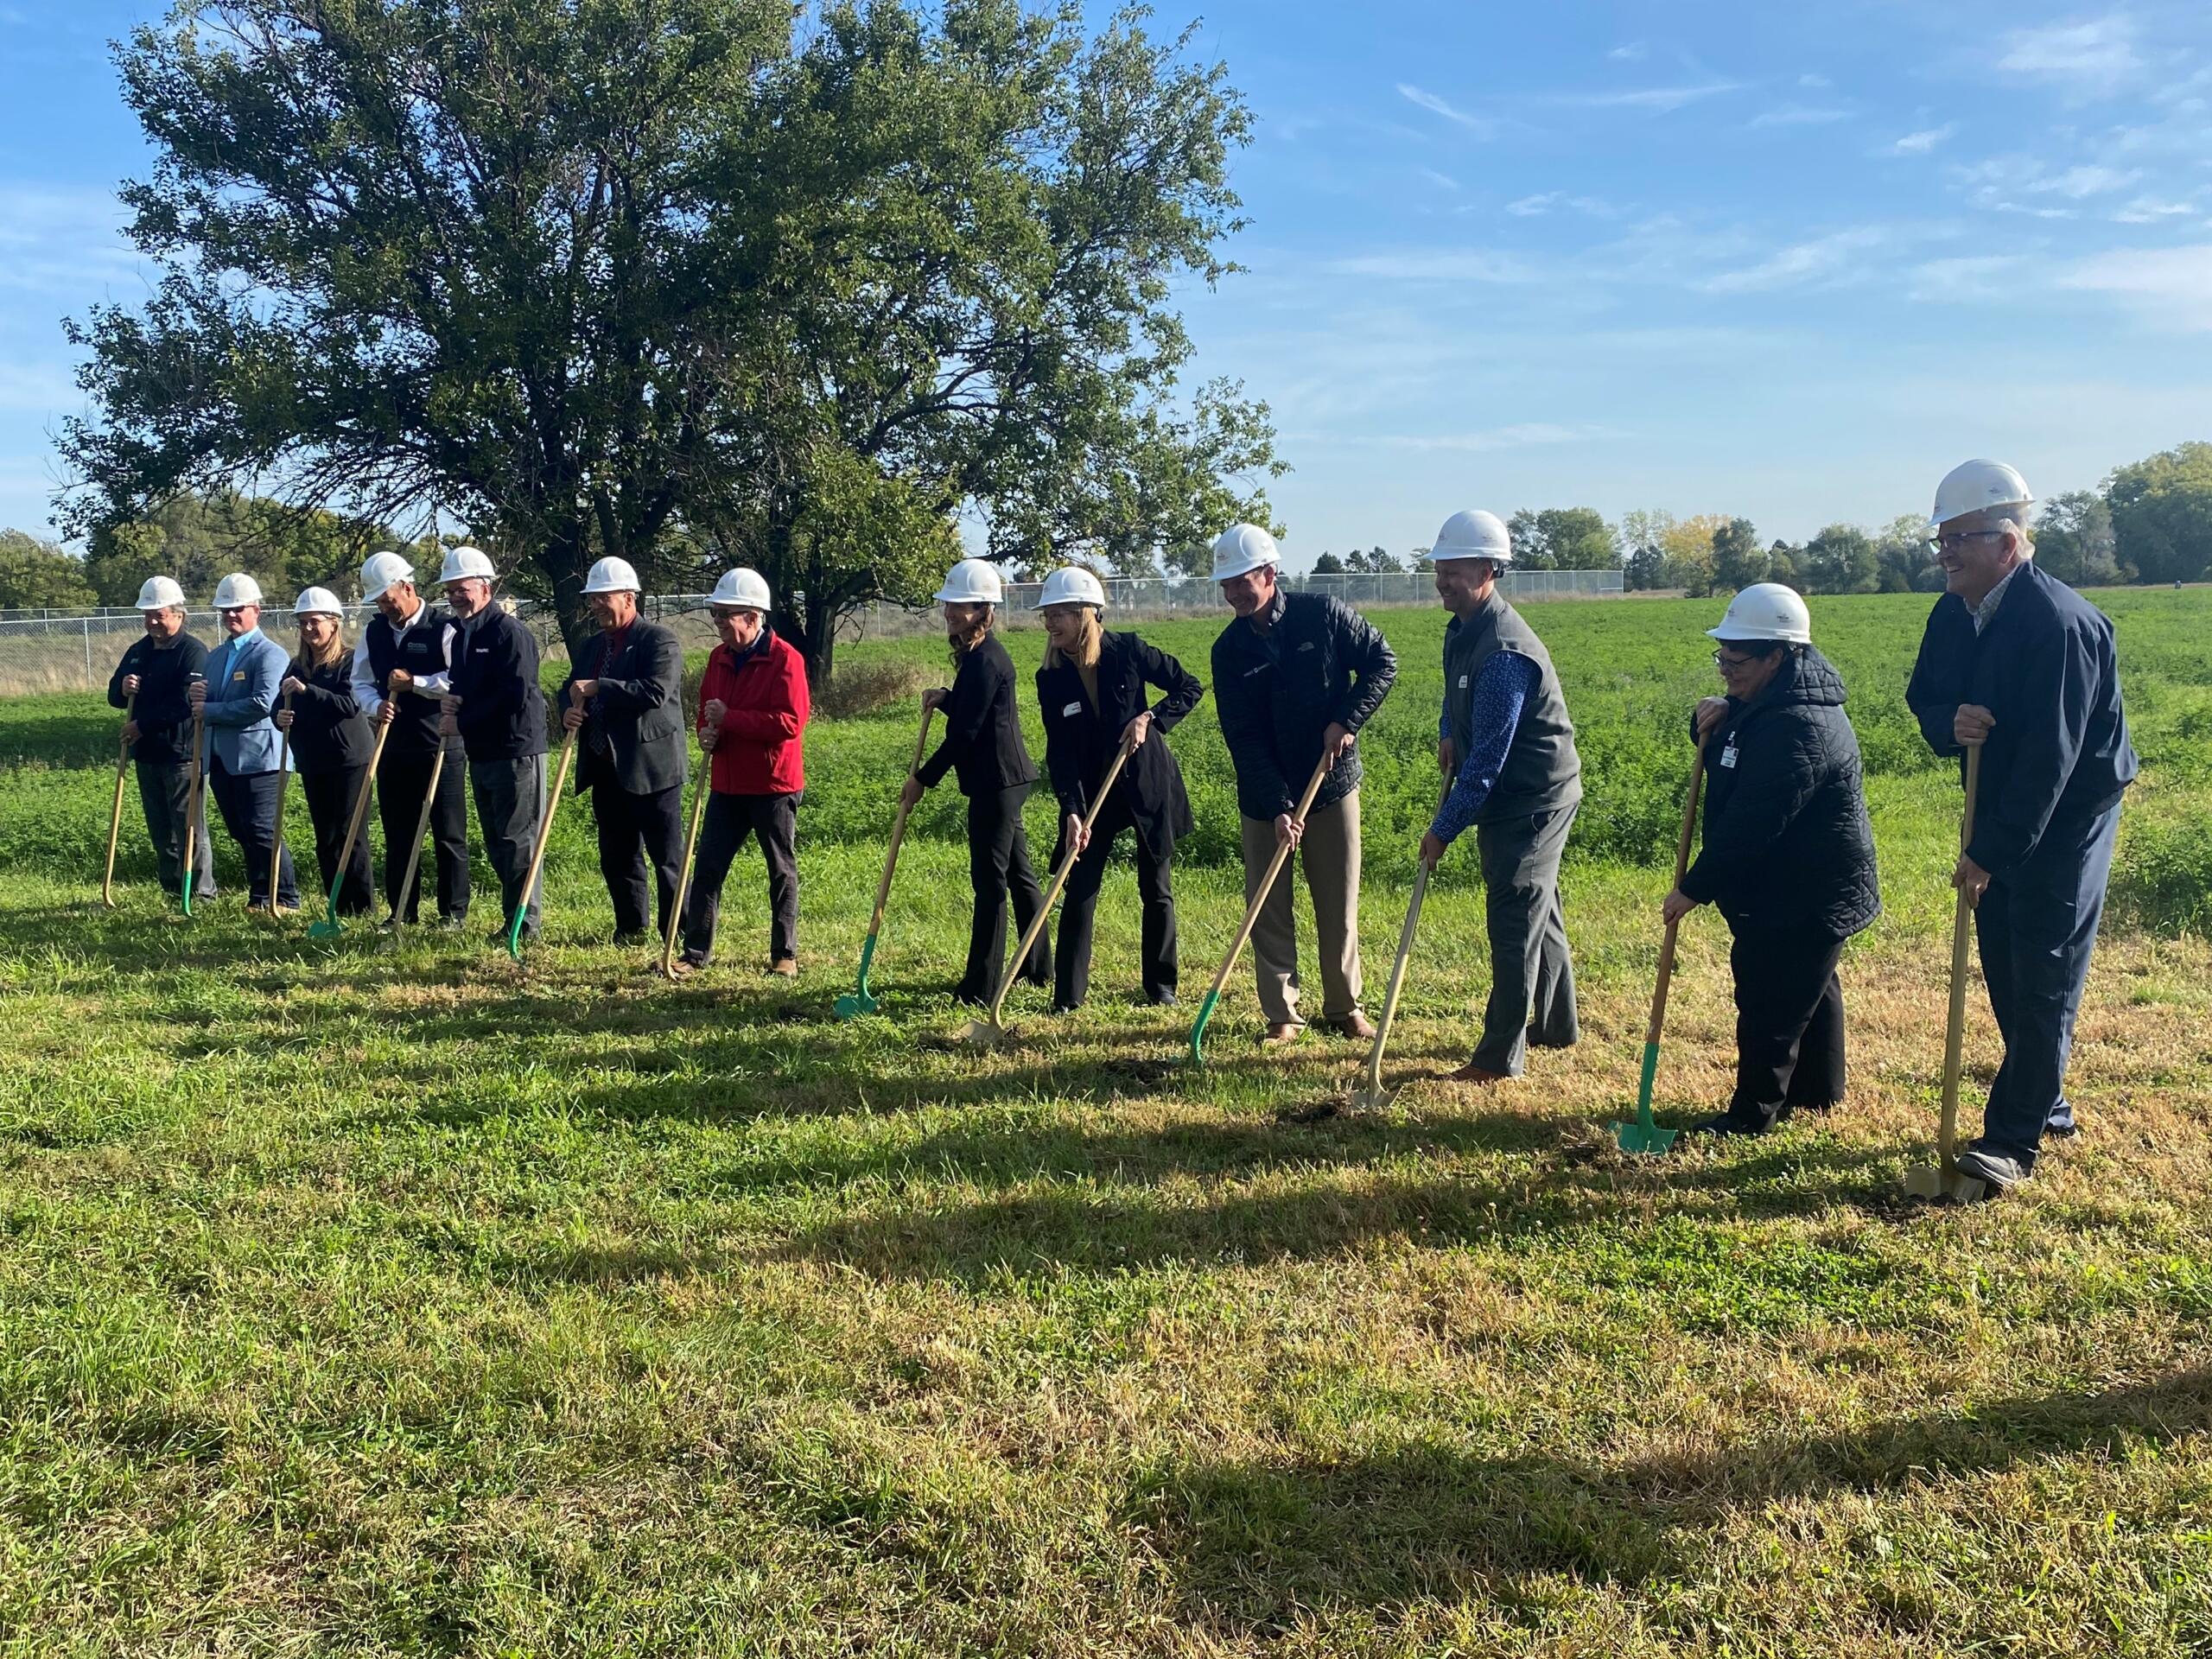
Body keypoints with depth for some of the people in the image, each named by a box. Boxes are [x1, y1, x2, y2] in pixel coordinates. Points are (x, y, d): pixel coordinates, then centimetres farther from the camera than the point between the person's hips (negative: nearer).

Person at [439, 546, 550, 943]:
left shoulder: (510, 633, -13)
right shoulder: (462, 636, 14)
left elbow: (514, 696, -22)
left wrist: (462, 722, -17)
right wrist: (450, 700, -2)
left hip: (515, 752, -9)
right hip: (480, 753, 9)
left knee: (516, 841, -4)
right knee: (495, 843, 14)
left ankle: (524, 924, 4)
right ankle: (513, 919, 24)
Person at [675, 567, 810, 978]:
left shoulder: (784, 658, -13)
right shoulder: (719, 657, 8)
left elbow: (790, 722, -22)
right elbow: (708, 709, 21)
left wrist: (729, 719, -20)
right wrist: (707, 733, -3)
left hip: (773, 785, -6)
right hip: (727, 784, 6)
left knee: (782, 870, 6)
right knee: (707, 867, 4)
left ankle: (785, 954, 17)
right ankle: (695, 952, 12)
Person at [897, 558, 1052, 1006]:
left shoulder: (985, 660, -18)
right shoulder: (978, 654, 14)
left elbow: (965, 732, -19)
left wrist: (923, 778, -12)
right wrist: (943, 698, 3)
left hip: (995, 781, -11)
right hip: (1005, 778, 11)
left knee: (990, 881, -6)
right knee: (1017, 872, 18)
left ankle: (981, 988, -1)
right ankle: (1038, 967, 29)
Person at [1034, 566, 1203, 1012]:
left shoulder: (1127, 651, -13)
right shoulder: (1050, 678, -7)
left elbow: (1190, 687, -4)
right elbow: (1059, 753, -11)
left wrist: (1150, 718, -19)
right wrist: (1071, 812, -22)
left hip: (1148, 783, -1)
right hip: (1091, 792, 1)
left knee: (1157, 890, 10)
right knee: (1080, 892, -3)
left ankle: (1161, 986, 25)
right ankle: (1067, 995, 5)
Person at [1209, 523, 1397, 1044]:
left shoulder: (1324, 615, -8)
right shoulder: (1230, 649, -5)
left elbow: (1383, 662, 0)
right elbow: (1243, 739, -9)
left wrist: (1348, 721, -13)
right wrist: (1277, 806, -18)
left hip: (1333, 785, -1)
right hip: (1264, 798, 1)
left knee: (1339, 904, 7)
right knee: (1269, 910, 3)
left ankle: (1344, 1008, 21)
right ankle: (1281, 1015, 14)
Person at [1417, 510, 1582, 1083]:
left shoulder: (1504, 652, -28)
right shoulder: (1461, 629, 4)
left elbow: (1487, 758, -28)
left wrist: (1444, 828, -23)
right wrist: (1450, 732, 6)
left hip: (1533, 800, -10)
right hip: (1511, 796, 10)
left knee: (1514, 923, -4)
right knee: (1539, 912, 21)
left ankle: (1500, 1057, 4)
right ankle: (1557, 1025, 37)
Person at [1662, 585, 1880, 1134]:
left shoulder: (1799, 728, -29)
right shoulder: (1768, 703, 4)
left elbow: (1749, 825, -29)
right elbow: (1728, 755, 20)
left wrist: (1695, 888, -21)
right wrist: (1713, 724, -4)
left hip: (1805, 896, -11)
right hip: (1805, 888, 11)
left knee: (1769, 1002, -2)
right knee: (1811, 986, 23)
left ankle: (1754, 1113, 9)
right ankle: (1817, 1090, 38)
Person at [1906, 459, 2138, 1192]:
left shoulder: (2059, 622, -25)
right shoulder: (1953, 615, 1)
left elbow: (2050, 755, -28)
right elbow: (1924, 697, 9)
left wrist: (1991, 852, -26)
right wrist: (1950, 723, -16)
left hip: (2068, 817, -8)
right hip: (1998, 812, 8)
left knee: (2044, 980, -4)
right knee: (2004, 970, 13)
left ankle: (2012, 1139, 0)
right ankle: (2046, 1105, 29)